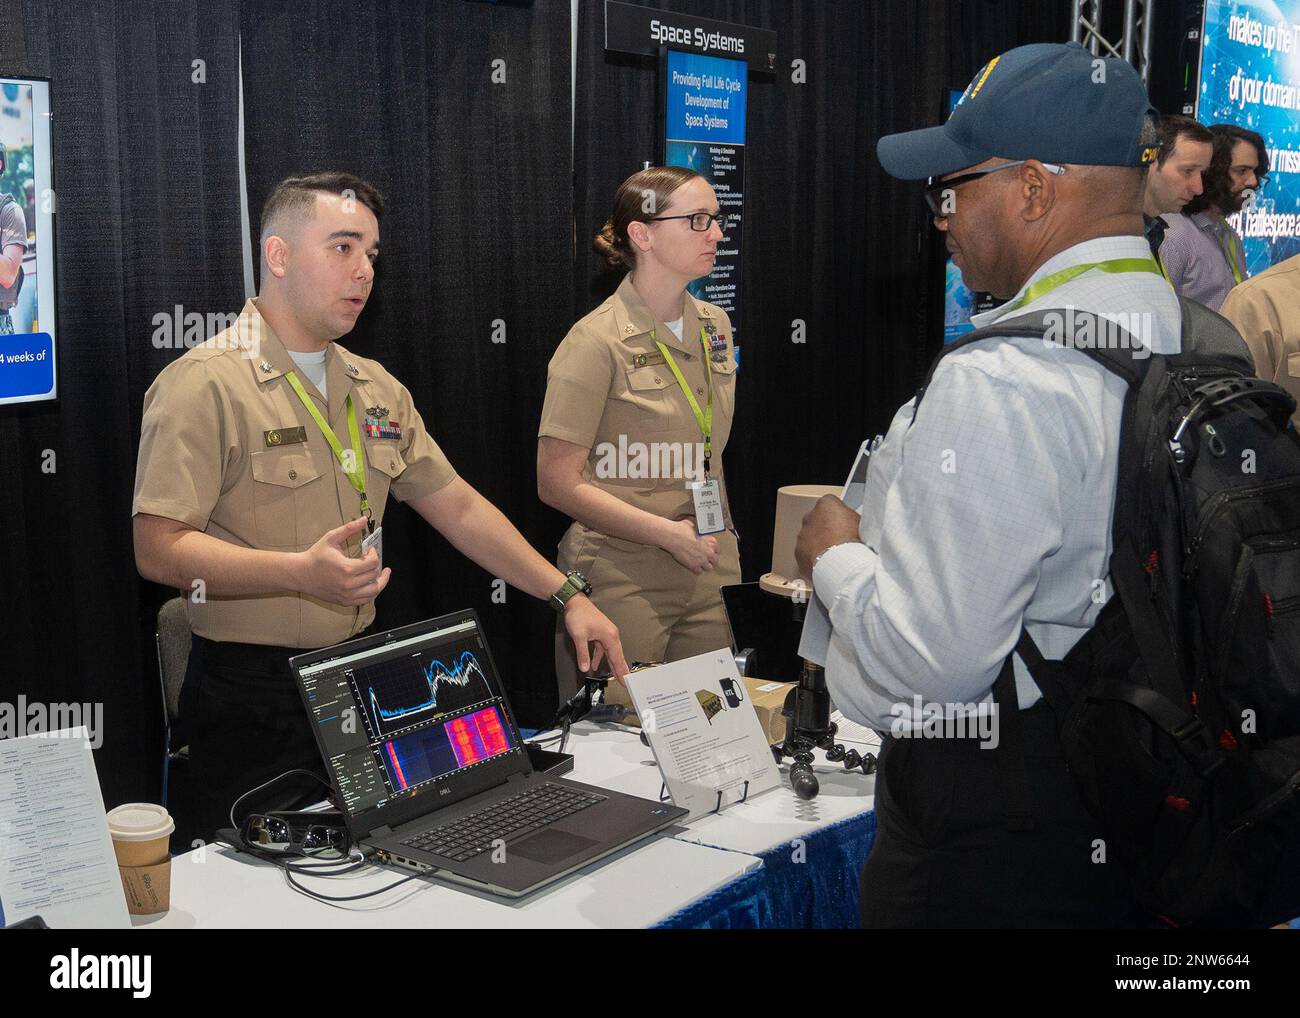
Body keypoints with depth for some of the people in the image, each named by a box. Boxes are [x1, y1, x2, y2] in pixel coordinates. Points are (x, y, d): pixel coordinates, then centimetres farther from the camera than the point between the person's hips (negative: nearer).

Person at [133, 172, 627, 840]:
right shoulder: (204, 384, -11)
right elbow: (158, 549, -18)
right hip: (251, 700, -6)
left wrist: (566, 596, 9)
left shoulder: (377, 390, 12)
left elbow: (457, 507, 15)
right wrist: (302, 571, -30)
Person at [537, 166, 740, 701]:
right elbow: (557, 482, -14)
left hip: (706, 581, 6)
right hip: (621, 584, -6)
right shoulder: (597, 342, -12)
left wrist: (720, 542, 14)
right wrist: (670, 534, -16)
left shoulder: (713, 326, 9)